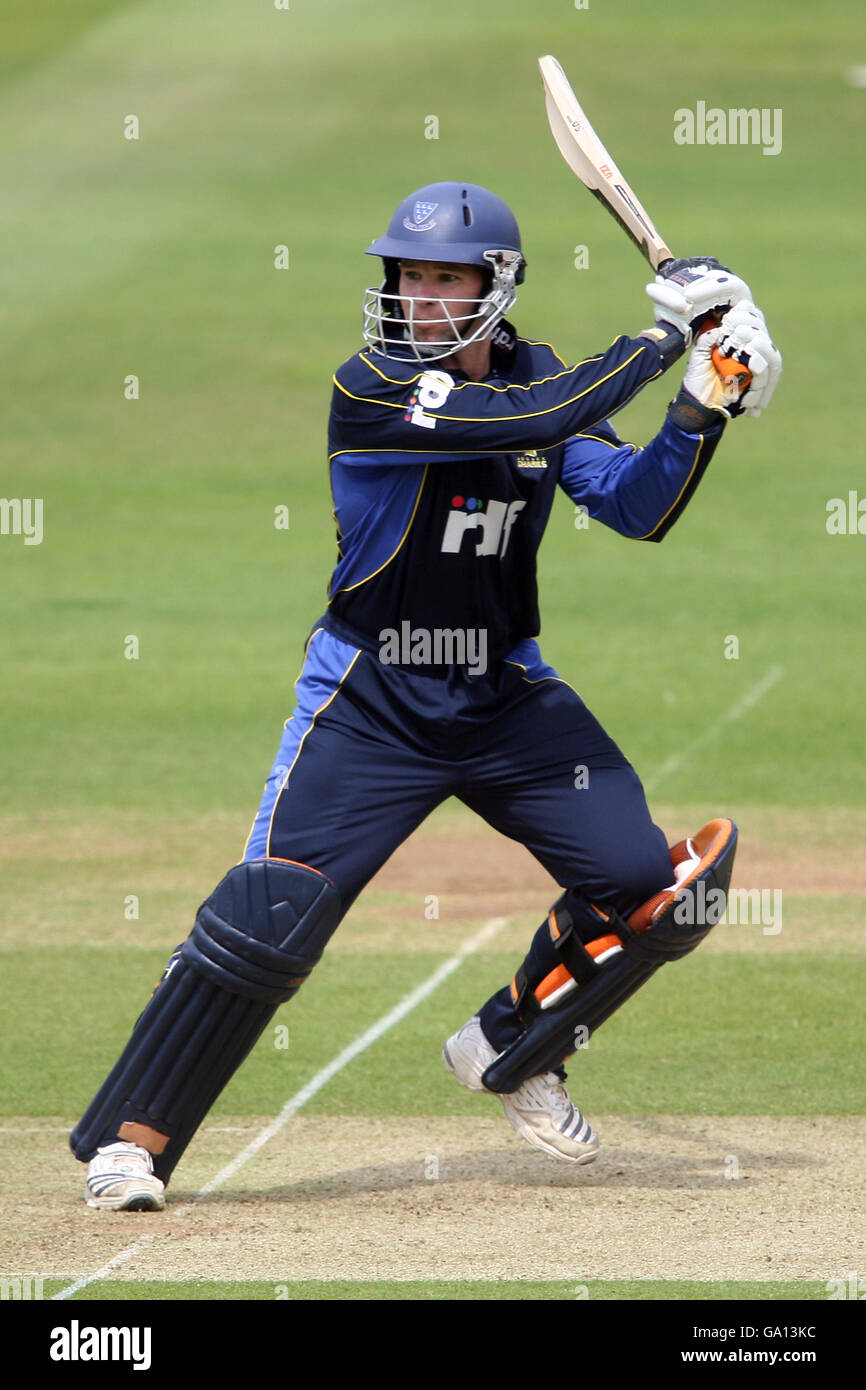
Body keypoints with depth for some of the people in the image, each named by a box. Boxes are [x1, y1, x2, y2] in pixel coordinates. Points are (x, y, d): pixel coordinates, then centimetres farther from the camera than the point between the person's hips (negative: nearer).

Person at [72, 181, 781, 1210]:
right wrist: (666, 331, -22)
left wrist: (702, 409, -18)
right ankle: (130, 1141, -6)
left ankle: (508, 1050, 20)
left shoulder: (539, 378, 2)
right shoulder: (370, 388, -17)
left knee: (649, 882, -4)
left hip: (507, 698, 5)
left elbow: (637, 509, -4)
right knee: (272, 915, -16)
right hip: (369, 701, -5)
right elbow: (536, 423, -28)